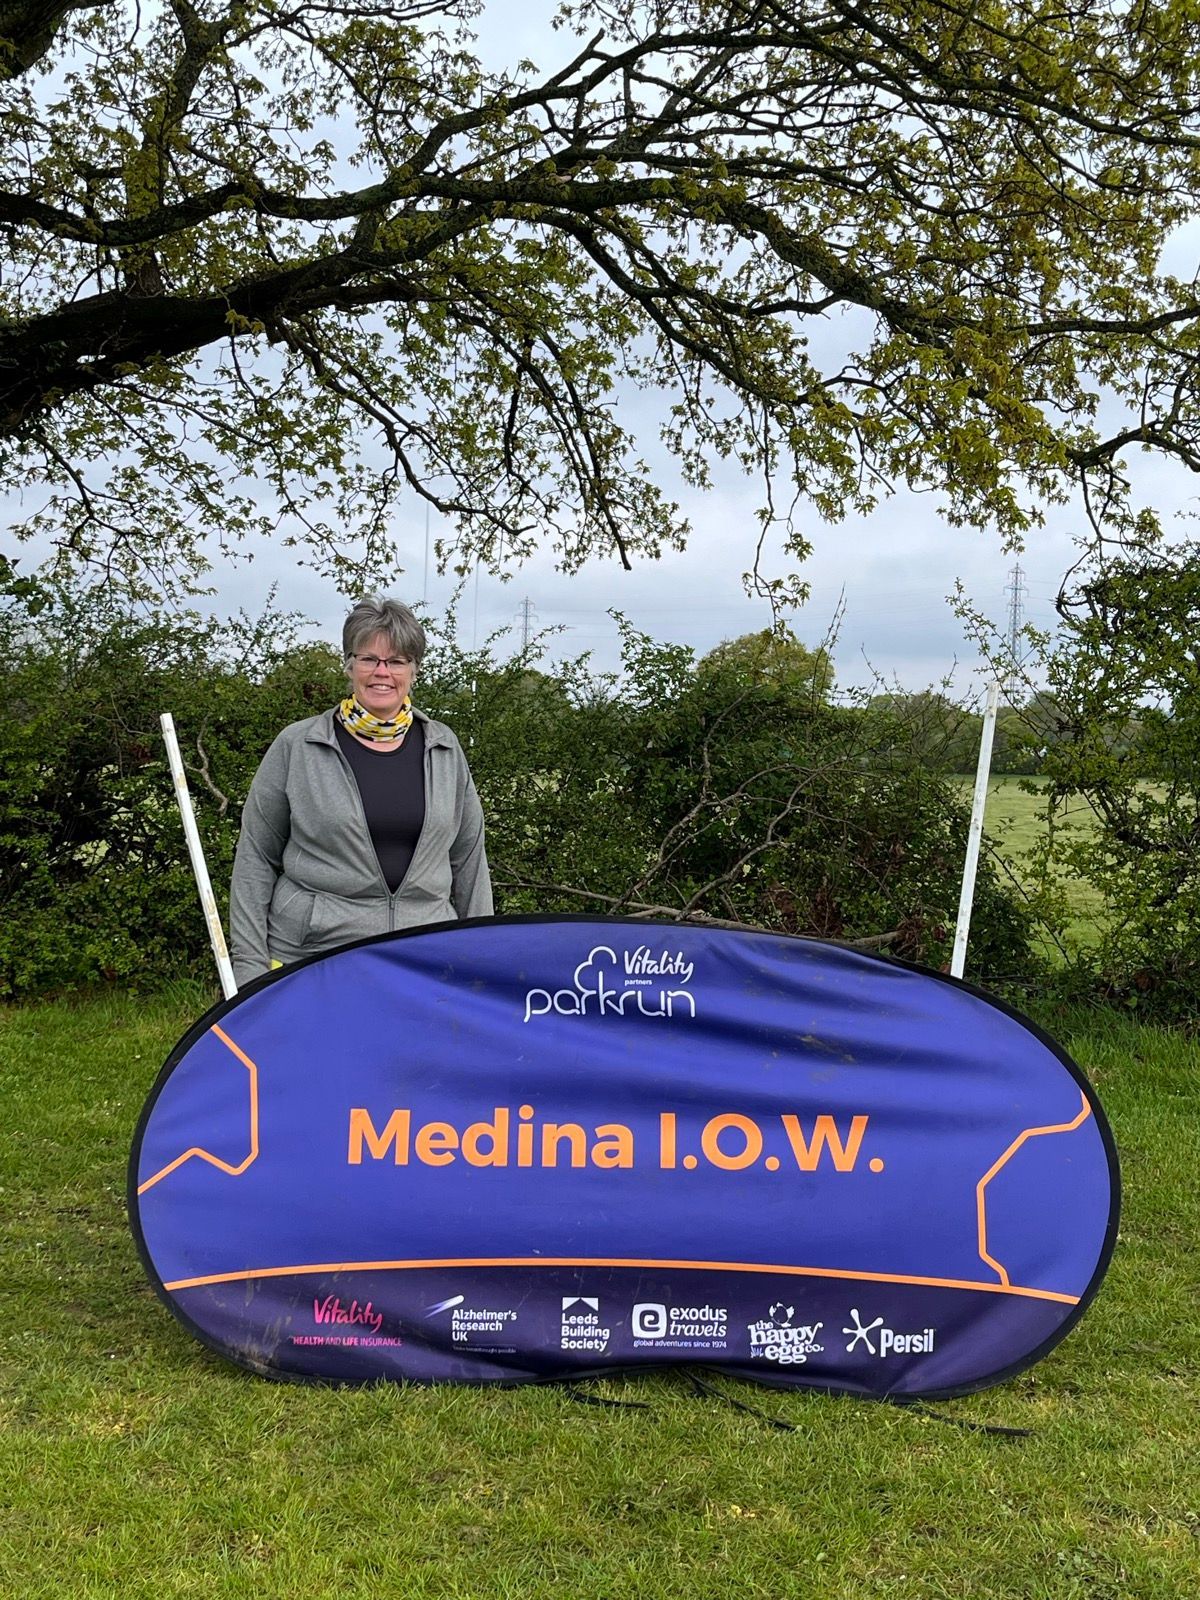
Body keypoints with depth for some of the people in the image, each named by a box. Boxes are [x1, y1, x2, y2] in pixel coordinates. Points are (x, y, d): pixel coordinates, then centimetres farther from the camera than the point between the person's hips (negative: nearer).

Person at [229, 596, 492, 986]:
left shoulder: (443, 749, 9)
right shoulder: (296, 747, 1)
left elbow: (469, 859, 14)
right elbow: (256, 859, 3)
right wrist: (250, 964, -2)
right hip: (310, 958, -2)